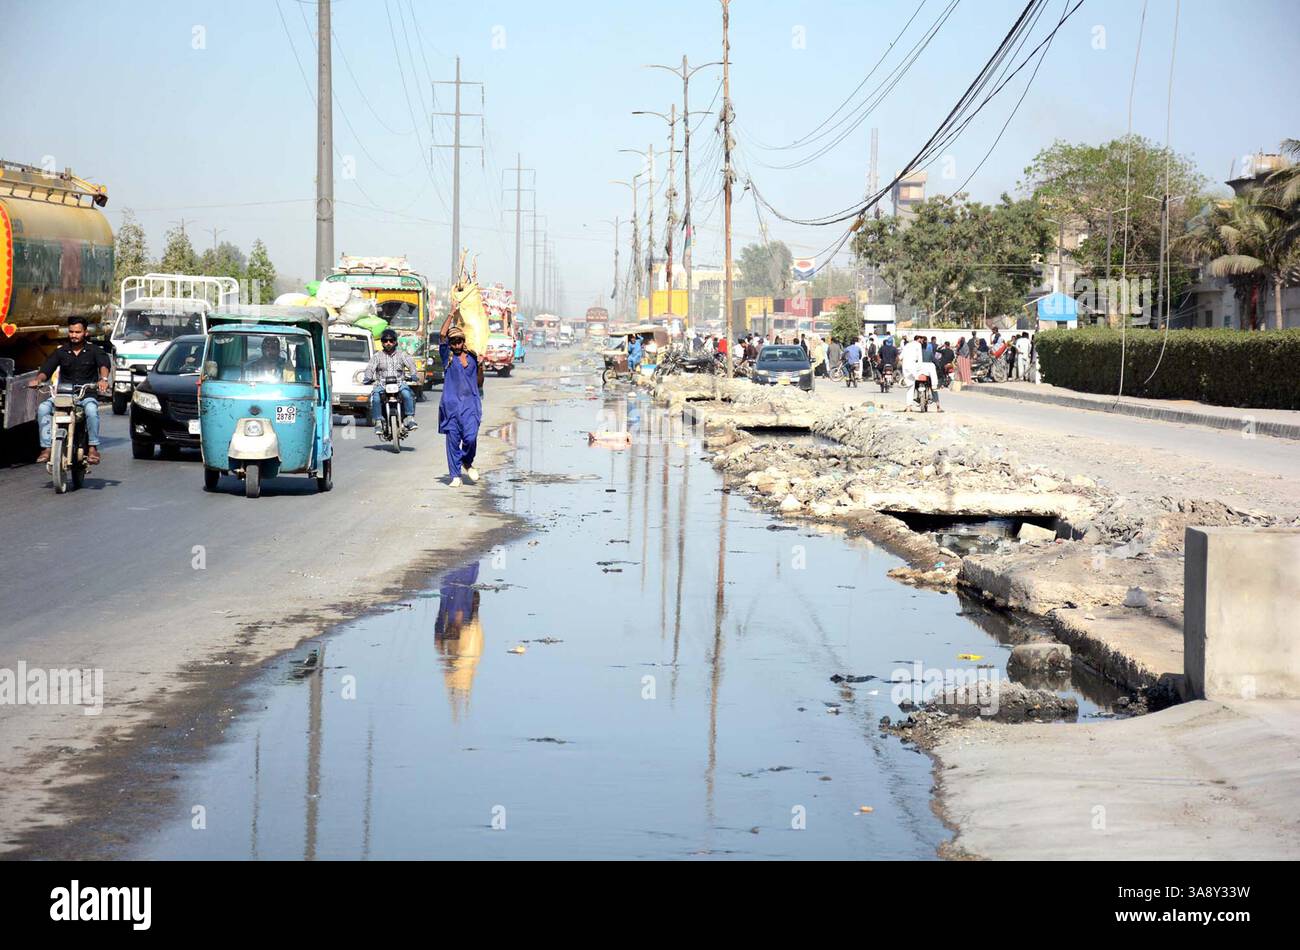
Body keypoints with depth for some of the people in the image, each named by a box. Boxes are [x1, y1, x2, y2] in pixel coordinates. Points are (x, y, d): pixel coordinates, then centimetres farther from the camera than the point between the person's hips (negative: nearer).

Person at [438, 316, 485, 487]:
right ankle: (455, 476, 5)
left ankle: (467, 462, 17)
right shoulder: (447, 356, 6)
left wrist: (481, 367, 1)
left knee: (470, 437, -13)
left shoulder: (472, 357, 13)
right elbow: (442, 334, -9)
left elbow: (479, 384, 17)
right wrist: (452, 313, -4)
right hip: (451, 403, -1)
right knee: (453, 439, -2)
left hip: (470, 402, 1)